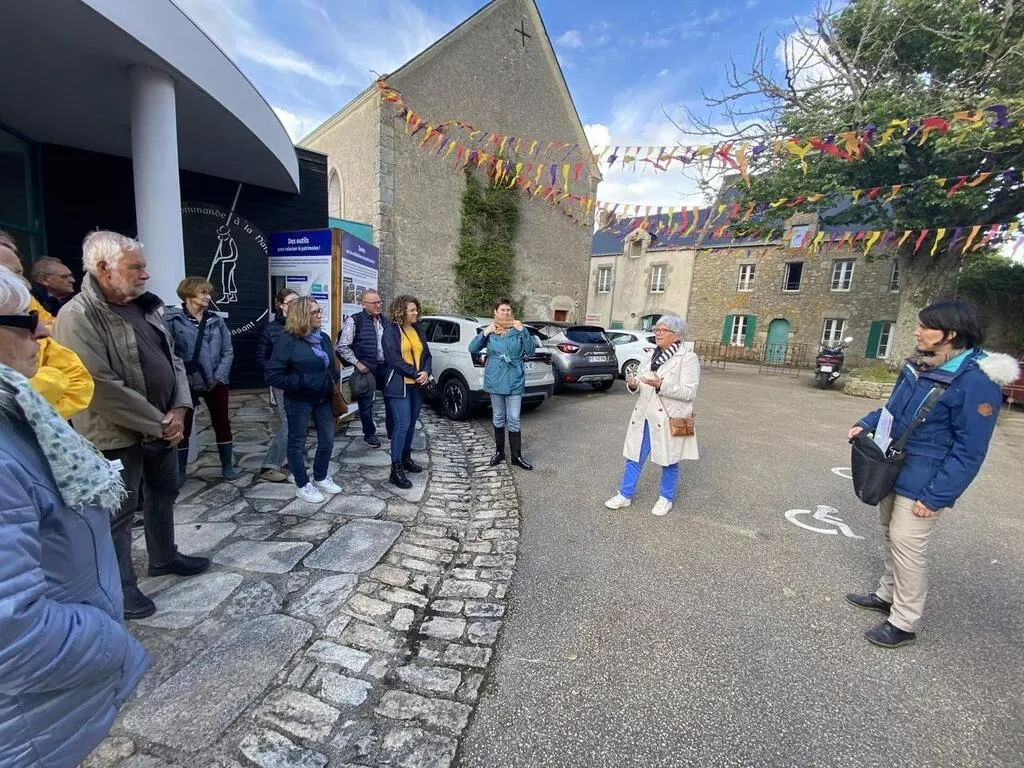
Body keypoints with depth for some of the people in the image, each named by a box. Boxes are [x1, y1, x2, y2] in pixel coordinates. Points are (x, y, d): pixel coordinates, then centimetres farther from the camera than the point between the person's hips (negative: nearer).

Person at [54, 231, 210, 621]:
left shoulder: (147, 307, 6)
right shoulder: (78, 317, -18)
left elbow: (173, 359, 9)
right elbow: (103, 388, -24)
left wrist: (178, 409, -4)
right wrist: (157, 423, -18)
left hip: (163, 427, 8)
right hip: (118, 436, -7)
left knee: (164, 494, 21)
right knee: (119, 513, 7)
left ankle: (164, 557, 41)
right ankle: (120, 588, 25)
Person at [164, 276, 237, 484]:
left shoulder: (216, 320, 3)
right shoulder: (172, 319, -7)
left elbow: (228, 351, 1)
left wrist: (218, 377, -7)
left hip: (216, 382, 3)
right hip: (187, 383, -3)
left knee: (222, 424, 10)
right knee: (183, 427, 10)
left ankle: (227, 466, 25)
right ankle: (180, 471, 26)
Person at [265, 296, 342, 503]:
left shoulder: (323, 337, 6)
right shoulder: (287, 340, -14)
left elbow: (331, 365, 20)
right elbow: (273, 375, -16)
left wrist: (335, 382, 3)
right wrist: (301, 384, -20)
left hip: (323, 398, 7)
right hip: (299, 401, -6)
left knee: (327, 440, 14)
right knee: (297, 442, 9)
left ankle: (321, 478, 33)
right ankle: (303, 486, 22)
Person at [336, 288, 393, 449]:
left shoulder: (383, 320, 9)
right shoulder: (354, 321, -9)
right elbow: (342, 347, -10)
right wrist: (357, 363, -13)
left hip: (385, 367, 5)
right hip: (367, 369, -5)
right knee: (366, 403, 7)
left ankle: (392, 432, 25)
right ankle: (369, 435, 24)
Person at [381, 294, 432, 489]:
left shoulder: (417, 330, 12)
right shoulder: (391, 330, -7)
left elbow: (426, 354, 12)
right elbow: (394, 358, -15)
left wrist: (426, 372, -7)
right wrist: (415, 373, -16)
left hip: (417, 385, 7)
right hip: (399, 385, -7)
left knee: (411, 423, 13)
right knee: (402, 425, -10)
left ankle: (406, 458, 29)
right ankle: (396, 469, -3)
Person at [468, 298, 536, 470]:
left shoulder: (519, 330, 0)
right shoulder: (489, 331, 3)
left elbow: (531, 350, -9)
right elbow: (472, 349, -2)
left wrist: (522, 331, -20)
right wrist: (484, 333, -14)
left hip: (514, 381, -1)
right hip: (495, 380, 2)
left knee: (514, 420, -1)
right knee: (498, 418, 13)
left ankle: (516, 456, 9)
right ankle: (499, 452, 27)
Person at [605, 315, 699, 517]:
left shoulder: (688, 357, -9)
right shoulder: (651, 355, 10)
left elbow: (689, 392, -17)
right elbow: (640, 381, 13)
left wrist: (661, 384, -28)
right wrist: (633, 384, -11)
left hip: (669, 418, -5)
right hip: (644, 415, 5)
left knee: (669, 461, 11)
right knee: (634, 457, 11)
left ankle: (666, 499, 31)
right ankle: (625, 495, 26)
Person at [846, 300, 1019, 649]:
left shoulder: (975, 381, -21)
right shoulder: (919, 365, 3)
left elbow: (969, 451, -20)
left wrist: (935, 496, -21)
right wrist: (867, 424, 1)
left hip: (921, 483, -8)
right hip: (893, 470, 8)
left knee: (907, 546, 1)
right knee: (893, 536, 20)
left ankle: (903, 623, 17)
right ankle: (887, 594, 38)